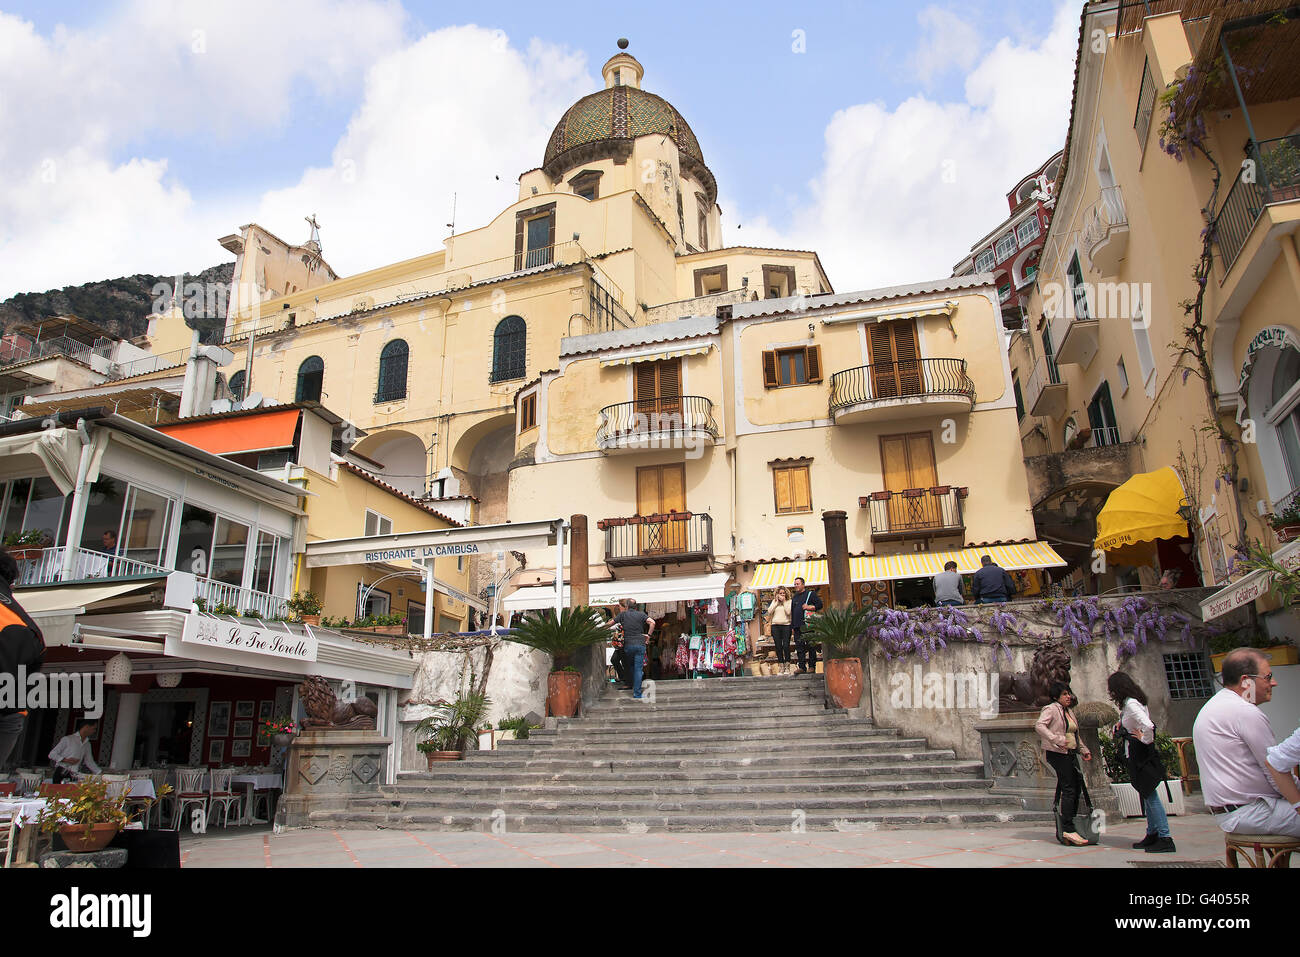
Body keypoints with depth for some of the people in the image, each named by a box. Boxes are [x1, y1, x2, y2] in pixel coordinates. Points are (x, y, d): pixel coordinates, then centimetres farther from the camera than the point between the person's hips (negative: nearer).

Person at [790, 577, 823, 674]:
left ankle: (812, 666, 6)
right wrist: (792, 627, 17)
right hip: (797, 626, 5)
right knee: (799, 647, 2)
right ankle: (802, 667, 4)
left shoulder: (810, 594, 3)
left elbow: (819, 604, -3)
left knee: (811, 646, -1)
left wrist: (809, 607, -17)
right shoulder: (794, 597, 20)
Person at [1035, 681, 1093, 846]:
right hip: (1058, 754, -9)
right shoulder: (1051, 709, -7)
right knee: (1069, 790, -13)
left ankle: (1069, 825, 17)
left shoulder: (1069, 711, 20)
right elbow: (1039, 726, -22)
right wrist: (1057, 740, -29)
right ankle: (1068, 830, -14)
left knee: (1077, 787, 8)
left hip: (1071, 754, 9)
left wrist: (1084, 750, 19)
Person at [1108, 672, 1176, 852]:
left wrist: (1145, 740, -16)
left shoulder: (1131, 704, -19)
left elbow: (1148, 726, -33)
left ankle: (1165, 838, -4)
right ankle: (1152, 834, 21)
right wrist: (1121, 724, 9)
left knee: (1150, 795, -7)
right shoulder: (1132, 702, 11)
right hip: (1137, 754, 10)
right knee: (1146, 794, 14)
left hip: (1140, 754, -10)